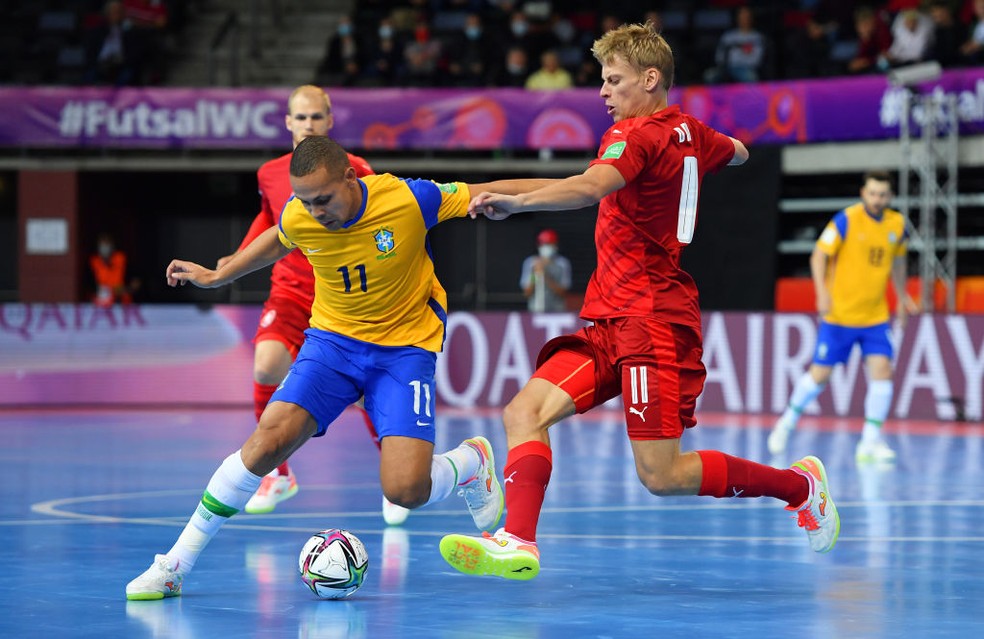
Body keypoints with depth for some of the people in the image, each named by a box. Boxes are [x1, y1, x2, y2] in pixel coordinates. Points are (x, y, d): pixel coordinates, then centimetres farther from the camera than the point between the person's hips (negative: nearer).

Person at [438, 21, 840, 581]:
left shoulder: (638, 134, -13)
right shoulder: (690, 131, 14)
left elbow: (590, 187, -35)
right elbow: (738, 153, 36)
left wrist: (516, 202, -46)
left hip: (650, 321, -10)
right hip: (613, 324, 10)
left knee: (663, 476, -8)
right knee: (525, 411, -8)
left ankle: (799, 483, 10)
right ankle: (518, 543, -20)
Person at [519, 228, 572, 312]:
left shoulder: (562, 263, 2)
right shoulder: (530, 263, 5)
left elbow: (562, 292, -5)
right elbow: (527, 293, 2)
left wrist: (546, 277, -17)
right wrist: (535, 276, -14)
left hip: (557, 312, -1)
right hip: (536, 311, 1)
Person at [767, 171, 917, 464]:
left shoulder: (897, 224, 4)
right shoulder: (846, 220, -11)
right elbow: (819, 256, -9)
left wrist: (902, 297, 26)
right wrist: (822, 292, -21)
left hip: (876, 316, 4)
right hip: (839, 314, -4)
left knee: (882, 371, -10)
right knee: (820, 374, 1)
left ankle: (870, 442, -3)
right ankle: (786, 423, 25)